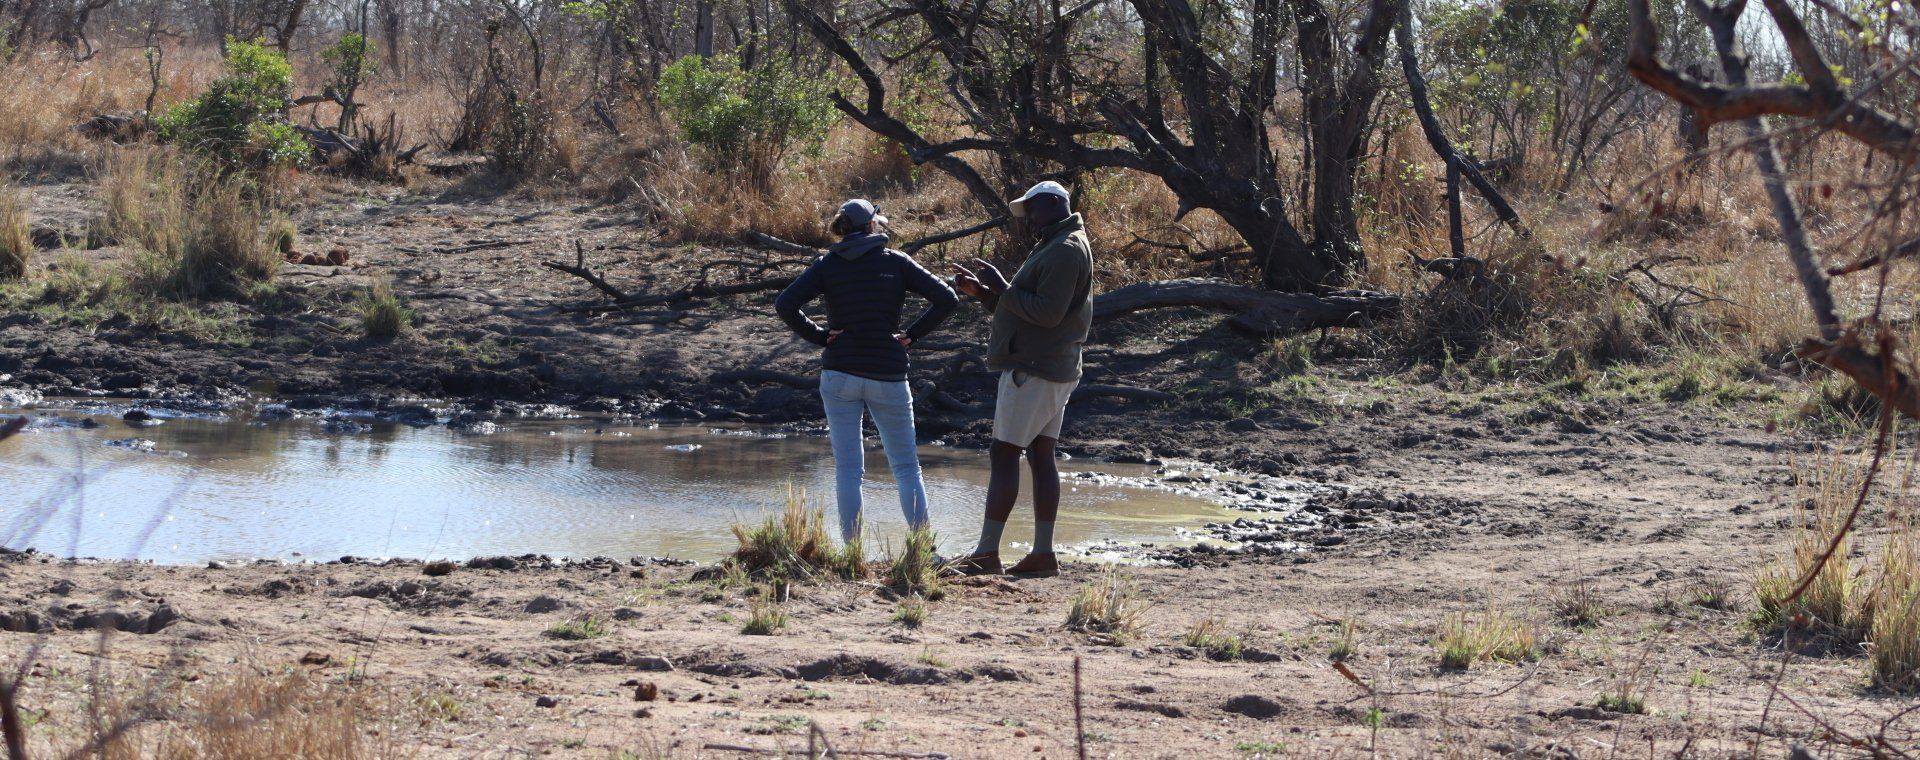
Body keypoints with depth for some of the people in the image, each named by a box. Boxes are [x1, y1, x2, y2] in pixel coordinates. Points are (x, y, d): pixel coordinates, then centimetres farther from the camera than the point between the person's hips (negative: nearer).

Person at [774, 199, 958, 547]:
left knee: (848, 468, 4)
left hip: (839, 376, 1)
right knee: (906, 466, 7)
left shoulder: (827, 265, 0)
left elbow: (785, 305, -11)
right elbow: (946, 299, -6)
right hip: (888, 375, 0)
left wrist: (820, 336, -2)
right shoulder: (896, 262, -1)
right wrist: (911, 335, 0)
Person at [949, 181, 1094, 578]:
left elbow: (1048, 313, -23)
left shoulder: (1065, 251, -14)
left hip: (1033, 372, -11)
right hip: (1053, 370, 11)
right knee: (1041, 458, 8)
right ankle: (1043, 553, 8)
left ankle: (986, 553, -12)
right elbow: (1024, 311, 24)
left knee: (1005, 455, -10)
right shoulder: (1053, 250, 20)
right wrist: (983, 292, 12)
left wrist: (1001, 287, -16)